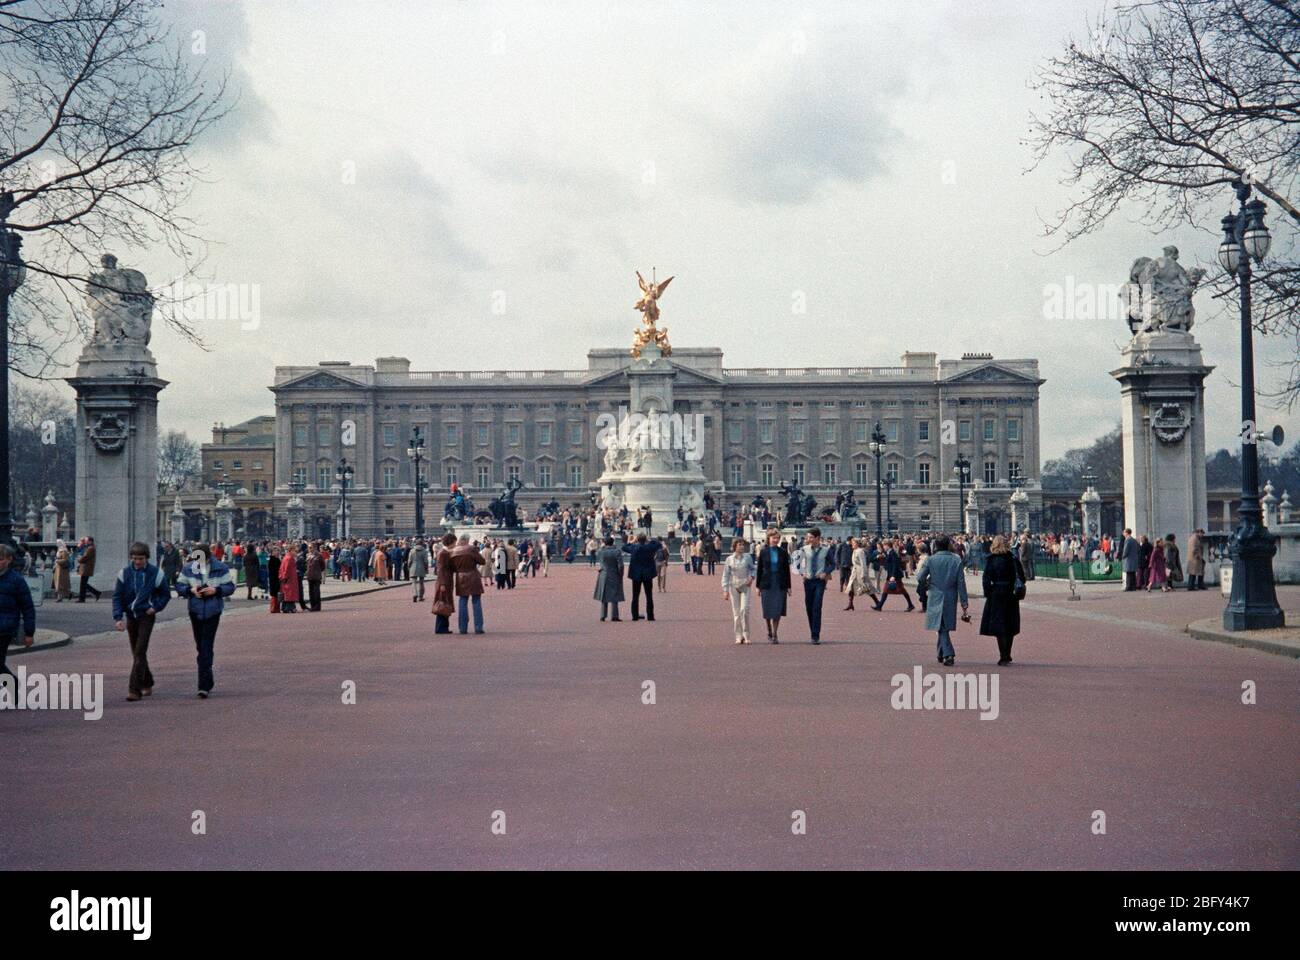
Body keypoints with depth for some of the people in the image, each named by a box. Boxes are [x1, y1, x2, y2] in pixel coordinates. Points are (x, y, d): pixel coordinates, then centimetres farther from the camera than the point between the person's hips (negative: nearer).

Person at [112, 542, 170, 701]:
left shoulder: (156, 573, -6)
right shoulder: (125, 573, -2)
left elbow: (166, 594, 7)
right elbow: (117, 596, 0)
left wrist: (156, 607, -9)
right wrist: (118, 617, -11)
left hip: (146, 616, -4)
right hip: (131, 616, 4)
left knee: (140, 652, -11)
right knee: (136, 653, 12)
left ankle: (134, 689, -13)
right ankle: (147, 684, 29)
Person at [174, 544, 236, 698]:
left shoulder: (220, 568, -5)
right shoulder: (188, 568, 1)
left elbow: (230, 586, -2)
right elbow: (179, 586, 6)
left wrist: (215, 590, -18)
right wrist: (191, 590, -14)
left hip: (213, 612, -3)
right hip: (195, 611, 3)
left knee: (206, 647, -11)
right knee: (200, 646, 12)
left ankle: (204, 685, -12)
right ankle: (208, 679, 31)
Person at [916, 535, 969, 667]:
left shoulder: (931, 560, -7)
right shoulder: (957, 561, -4)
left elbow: (920, 578, -6)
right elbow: (961, 583, -4)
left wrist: (925, 586, 17)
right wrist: (964, 602, 0)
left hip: (936, 597, -2)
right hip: (951, 598, 2)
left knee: (942, 628, 2)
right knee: (945, 626, 16)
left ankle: (948, 654, -14)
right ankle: (941, 654, 25)